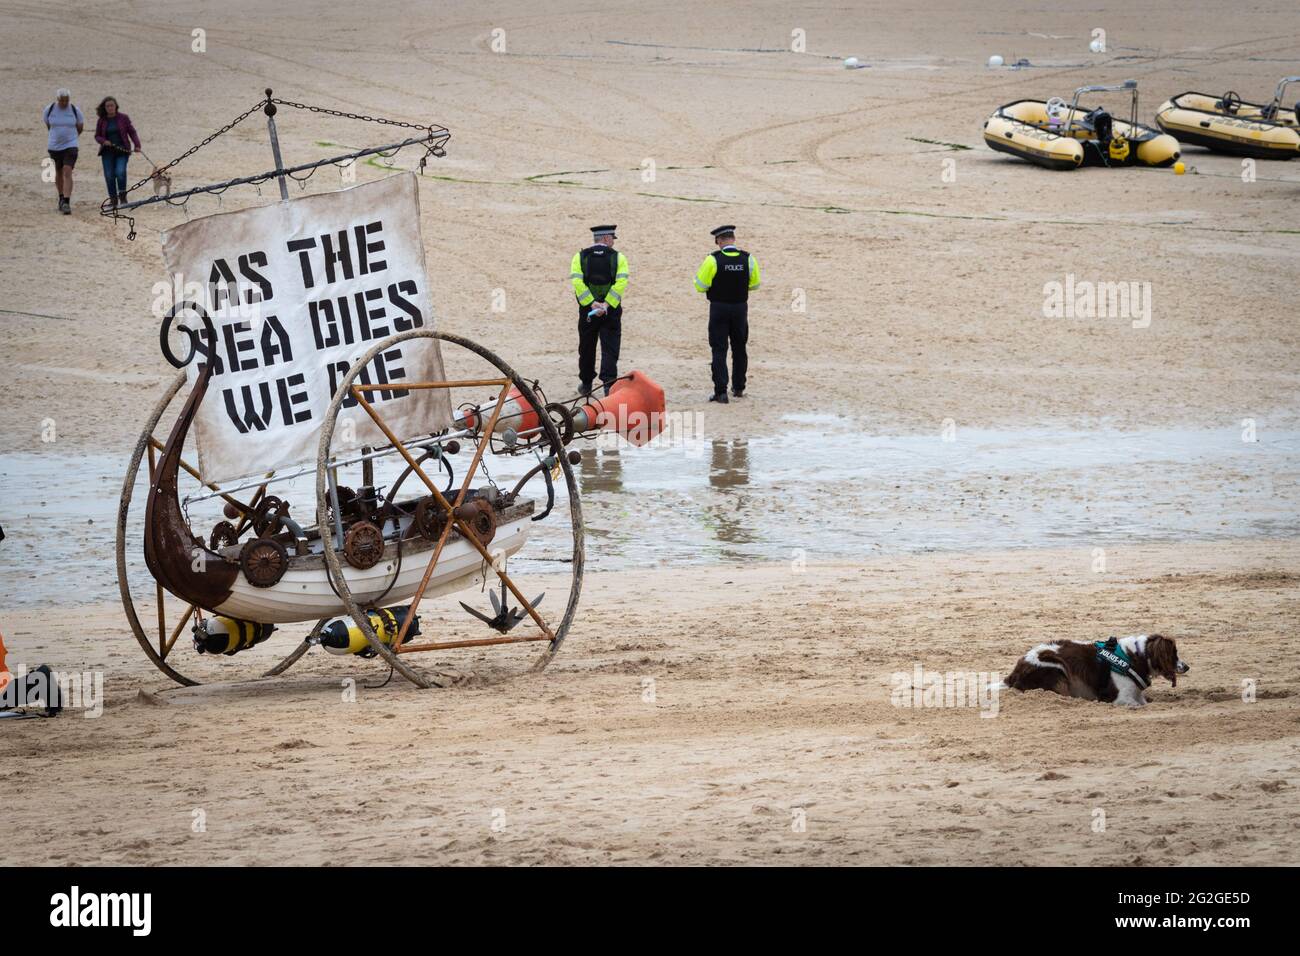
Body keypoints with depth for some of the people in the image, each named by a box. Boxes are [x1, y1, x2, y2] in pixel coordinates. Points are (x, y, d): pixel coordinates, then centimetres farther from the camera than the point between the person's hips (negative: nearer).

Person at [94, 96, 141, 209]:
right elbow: (97, 136, 12)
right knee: (109, 175, -3)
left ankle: (122, 196, -4)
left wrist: (137, 145, -8)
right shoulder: (102, 121, 7)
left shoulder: (123, 118, 2)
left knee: (120, 172, -20)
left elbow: (132, 132, 4)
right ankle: (113, 200, 7)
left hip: (122, 151, -2)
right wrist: (103, 141, -9)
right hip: (108, 152, 2)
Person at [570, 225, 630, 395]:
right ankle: (609, 385, -14)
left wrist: (592, 304, -15)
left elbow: (577, 282, -10)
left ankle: (586, 383, 26)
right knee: (610, 349, -1)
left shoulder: (580, 257, 3)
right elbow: (621, 282, -14)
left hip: (587, 310, 2)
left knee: (586, 348, 16)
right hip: (611, 311, -2)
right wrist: (606, 304, -18)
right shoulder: (618, 257, -2)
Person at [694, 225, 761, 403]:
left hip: (719, 309, -3)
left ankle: (721, 392, -8)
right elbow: (755, 283, 8)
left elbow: (700, 286, -11)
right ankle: (738, 388, 28)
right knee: (740, 348, 18)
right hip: (740, 308, 3)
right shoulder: (747, 259, -4)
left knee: (719, 350, 0)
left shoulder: (713, 259, -14)